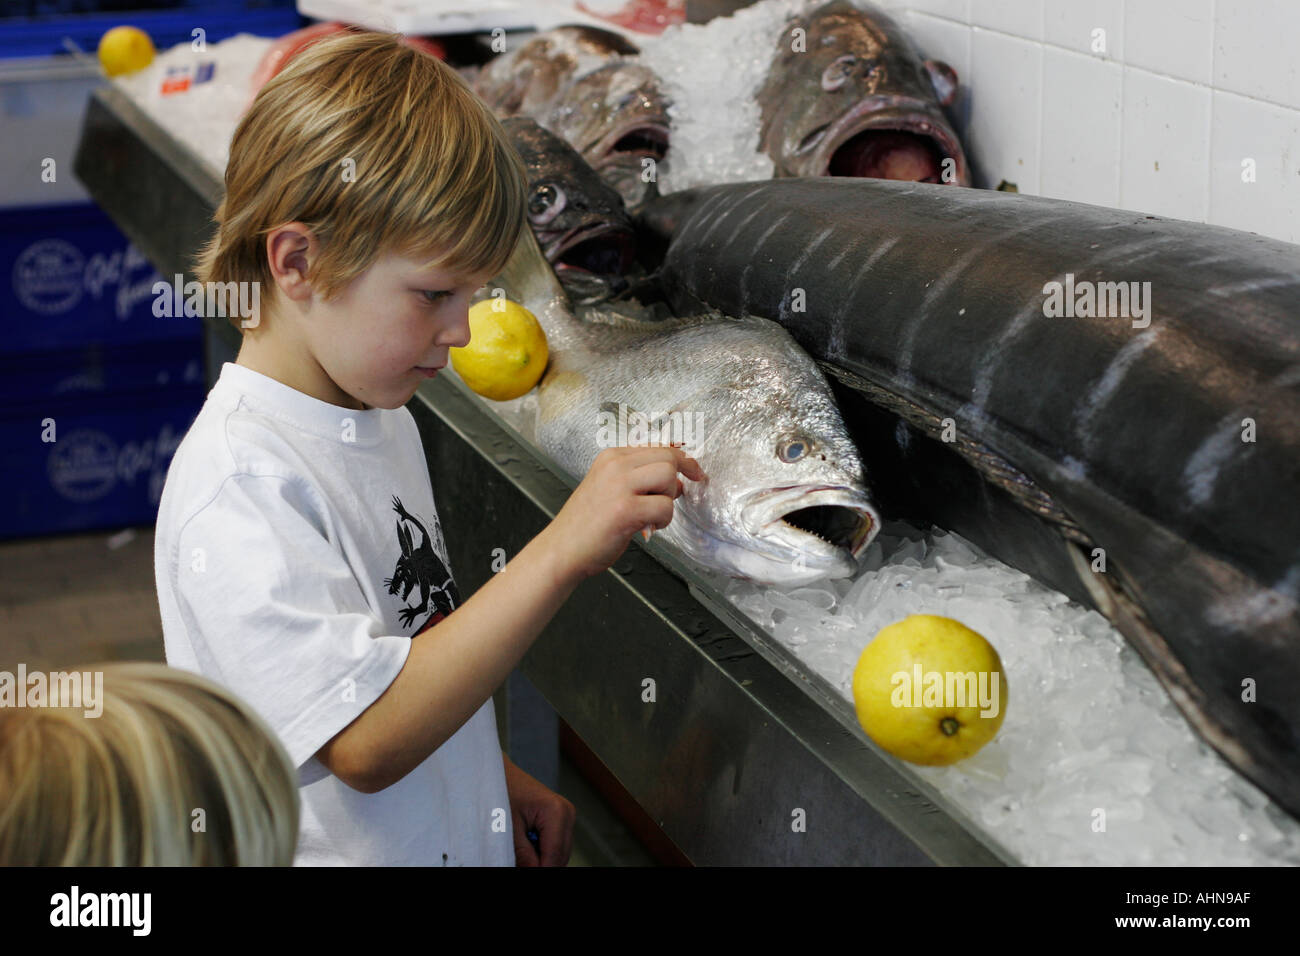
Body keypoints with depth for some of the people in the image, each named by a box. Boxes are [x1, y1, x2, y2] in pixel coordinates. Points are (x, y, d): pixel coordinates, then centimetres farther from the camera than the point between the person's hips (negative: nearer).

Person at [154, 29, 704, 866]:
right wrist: (565, 551, -35)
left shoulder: (375, 415, 4)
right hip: (346, 851, -8)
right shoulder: (239, 490, -26)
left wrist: (497, 781, 12)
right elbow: (368, 742, -32)